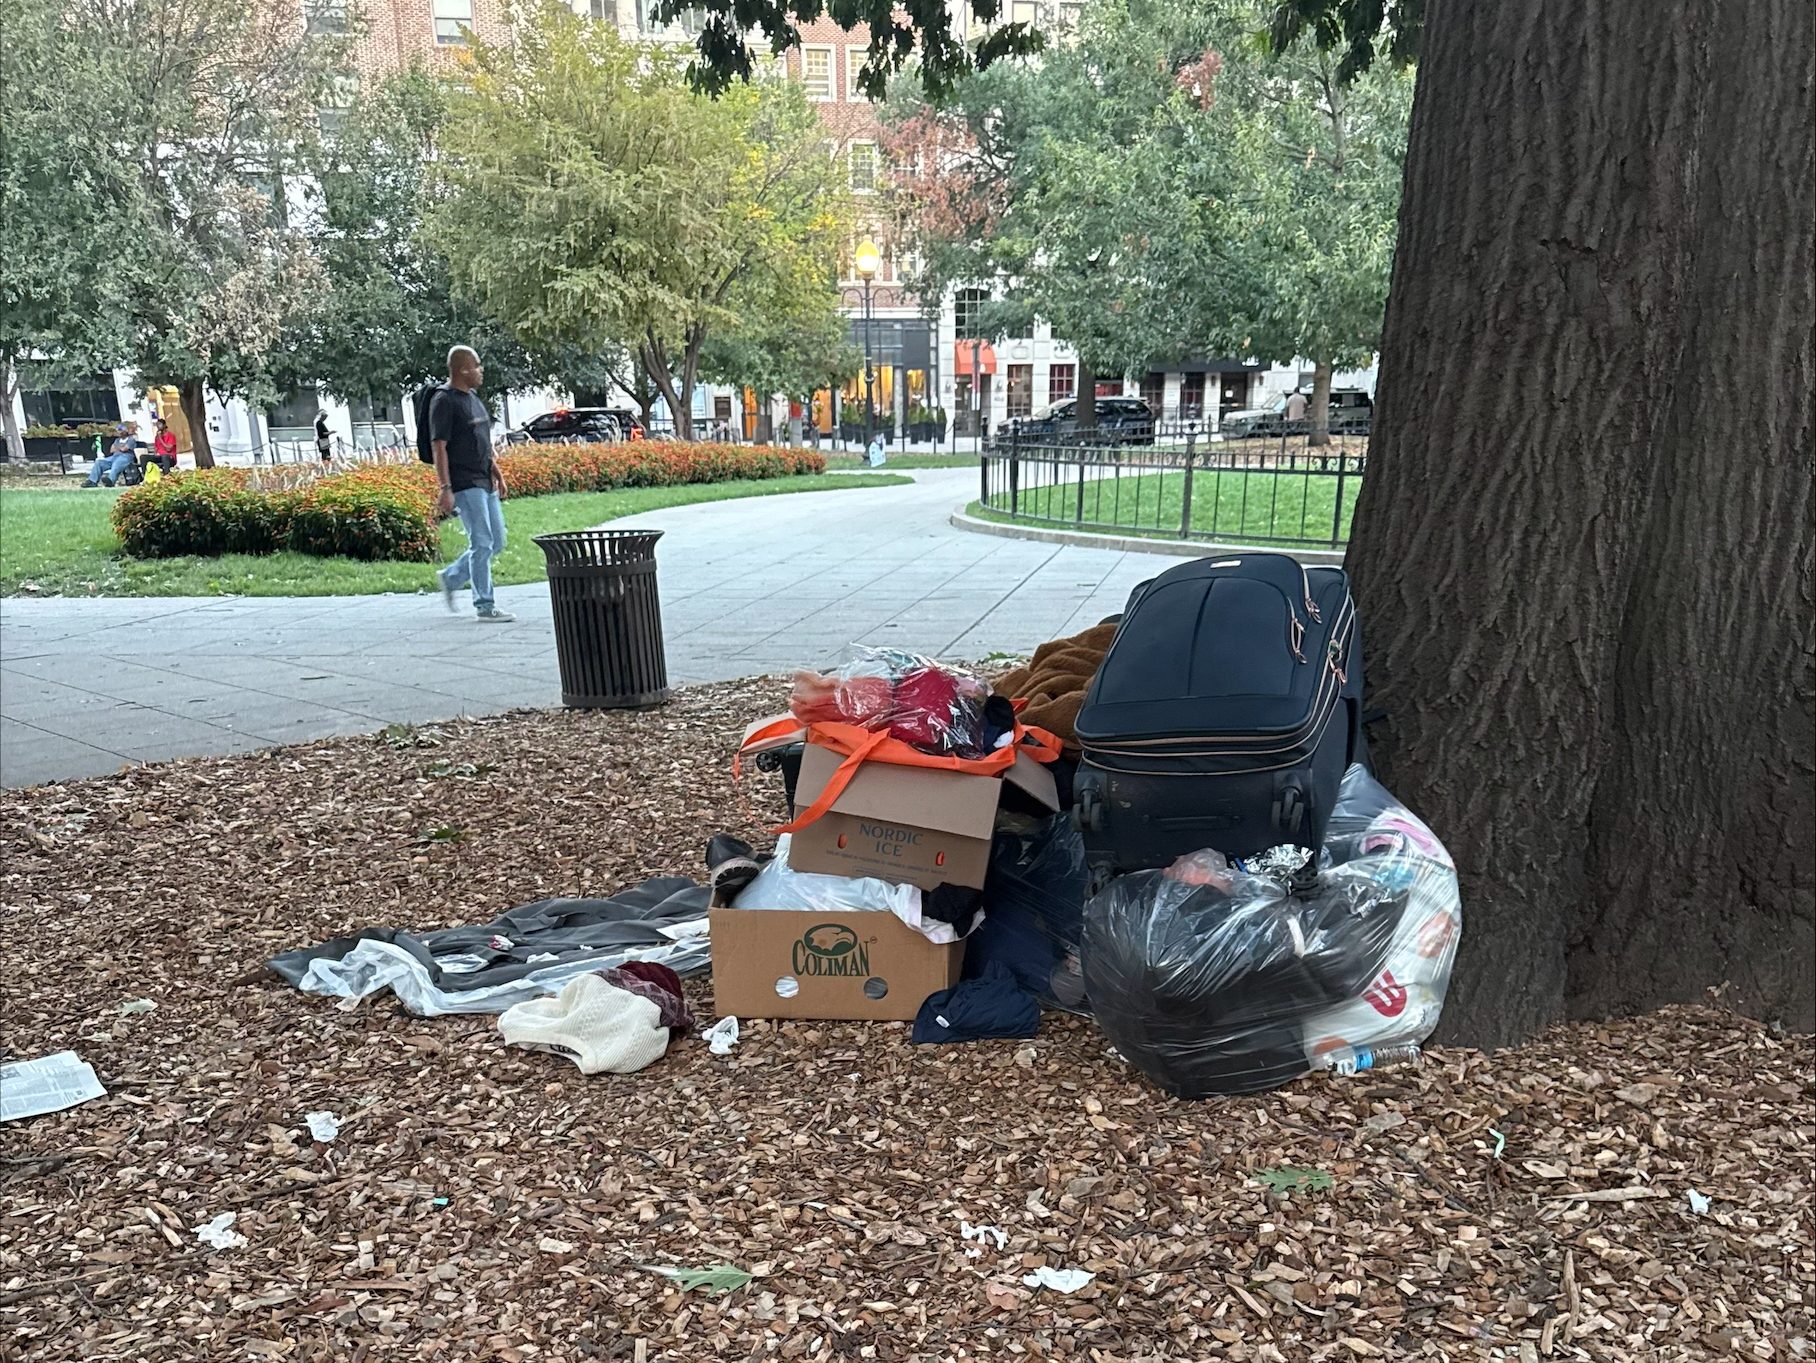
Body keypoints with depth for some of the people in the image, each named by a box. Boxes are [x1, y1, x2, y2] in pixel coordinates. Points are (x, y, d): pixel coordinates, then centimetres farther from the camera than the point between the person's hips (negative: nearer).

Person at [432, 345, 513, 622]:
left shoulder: (473, 398, 15)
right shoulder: (445, 402, -11)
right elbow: (439, 447, -16)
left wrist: (496, 473, 21)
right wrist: (445, 489, -21)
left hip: (484, 482, 9)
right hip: (464, 485, -9)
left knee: (496, 543, 11)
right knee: (482, 544, -7)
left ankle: (451, 578, 26)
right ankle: (485, 606, 1)